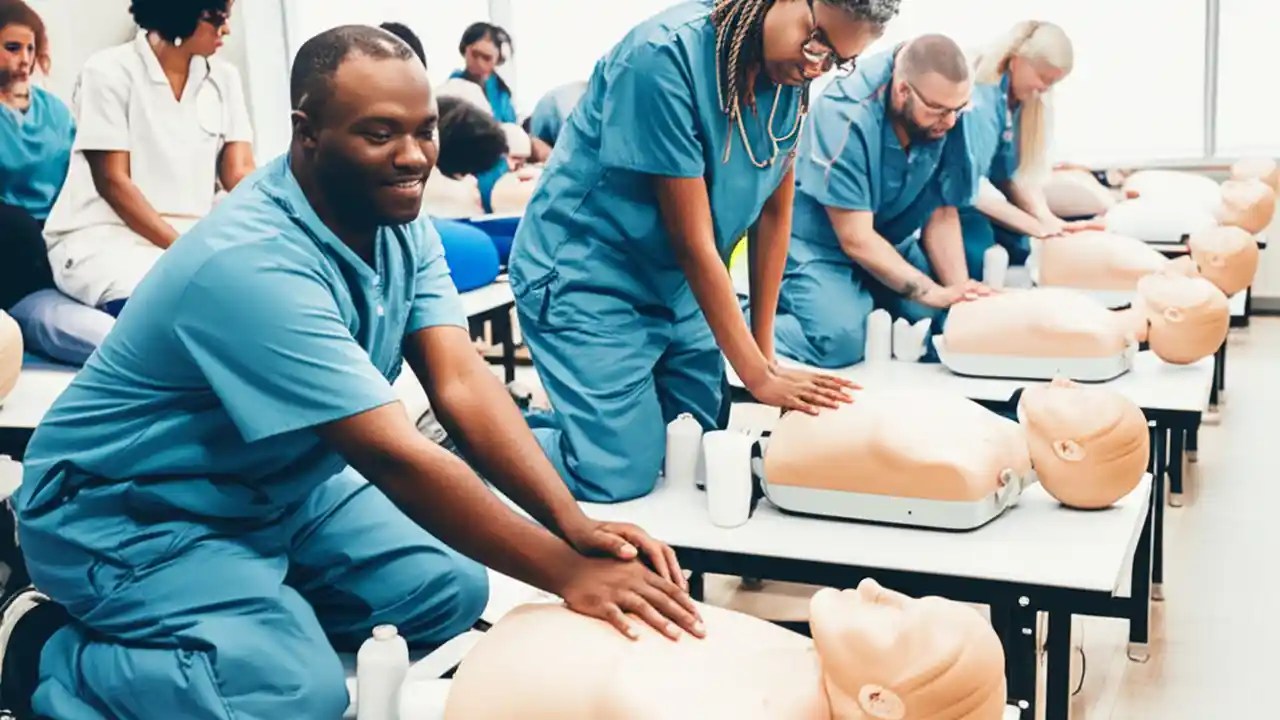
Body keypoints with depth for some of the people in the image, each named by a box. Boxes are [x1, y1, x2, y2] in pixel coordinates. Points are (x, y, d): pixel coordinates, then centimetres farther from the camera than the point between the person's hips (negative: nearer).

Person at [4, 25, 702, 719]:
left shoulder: (399, 219, -7)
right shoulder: (251, 264, -33)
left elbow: (461, 381, -16)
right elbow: (396, 457, -35)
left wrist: (574, 523, -28)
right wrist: (566, 572, -34)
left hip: (281, 484, 8)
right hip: (132, 514, -8)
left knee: (454, 590, 1)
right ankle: (63, 657, -1)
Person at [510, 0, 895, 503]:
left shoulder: (792, 74, -5)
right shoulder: (664, 55, -26)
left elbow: (775, 212, 2)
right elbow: (693, 241, -24)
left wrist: (765, 355, 1)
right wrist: (759, 376, -19)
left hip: (676, 286, 8)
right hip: (585, 278, -7)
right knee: (623, 476, -12)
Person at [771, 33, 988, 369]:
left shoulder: (945, 119, -12)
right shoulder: (845, 116, -28)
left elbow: (942, 216, -4)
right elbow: (856, 240, -25)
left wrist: (959, 290, -18)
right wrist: (935, 293, -26)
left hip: (890, 243, 6)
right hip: (818, 245, -6)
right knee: (840, 340, -29)